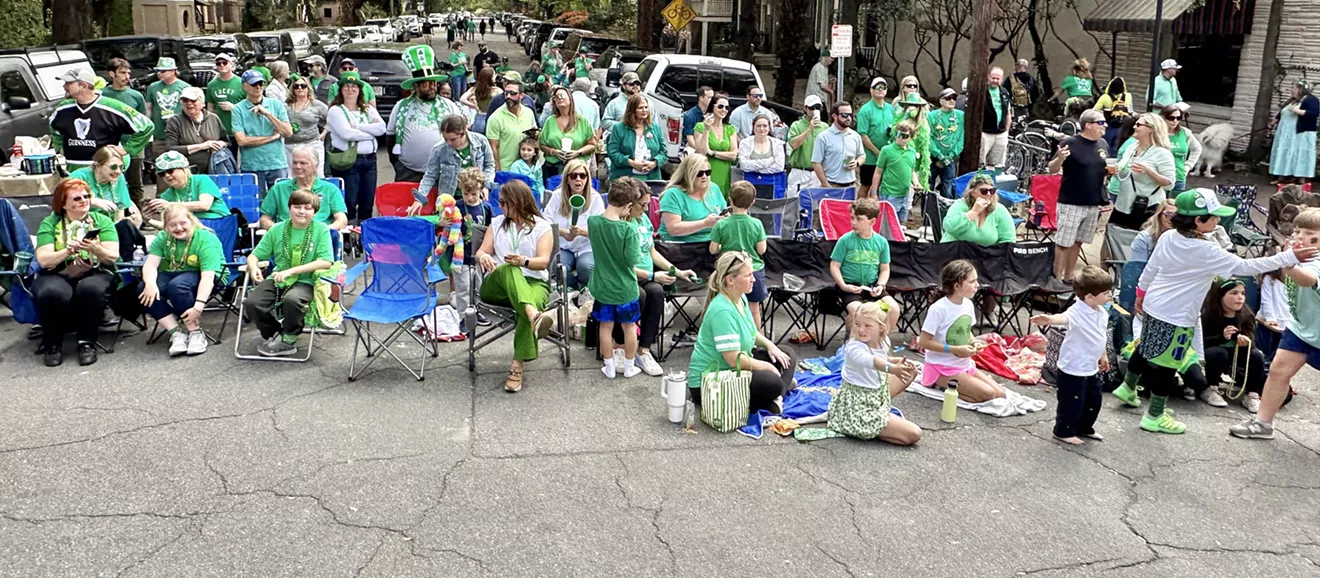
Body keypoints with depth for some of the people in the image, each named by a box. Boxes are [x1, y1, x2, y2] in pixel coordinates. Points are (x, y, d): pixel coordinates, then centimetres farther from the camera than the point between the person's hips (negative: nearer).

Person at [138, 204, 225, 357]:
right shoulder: (162, 238, -4)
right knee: (144, 290, -23)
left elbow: (207, 276, -29)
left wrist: (198, 306, -39)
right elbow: (150, 264, -15)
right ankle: (176, 333, -22)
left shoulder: (206, 239, -21)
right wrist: (150, 283, -38)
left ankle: (195, 332, -23)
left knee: (177, 286, -36)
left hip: (203, 277, -5)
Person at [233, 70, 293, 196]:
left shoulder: (276, 104, 7)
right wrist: (273, 137, -5)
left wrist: (267, 113, -10)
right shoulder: (239, 109, 0)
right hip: (251, 167, -1)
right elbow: (242, 140, -9)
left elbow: (288, 132, -1)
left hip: (277, 165, 1)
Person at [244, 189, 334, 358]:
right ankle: (273, 334, 7)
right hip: (277, 279, 4)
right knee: (253, 300, -23)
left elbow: (326, 262, -14)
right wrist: (253, 267, -15)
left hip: (306, 281, -4)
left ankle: (288, 341, -8)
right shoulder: (277, 229, 7)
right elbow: (254, 255, 11)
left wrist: (291, 271, -20)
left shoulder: (321, 230, -3)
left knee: (291, 299, -36)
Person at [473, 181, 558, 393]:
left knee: (532, 301, -38)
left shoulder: (542, 227, 9)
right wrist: (484, 257, -17)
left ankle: (517, 366, -41)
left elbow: (544, 261, -5)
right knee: (509, 269, -35)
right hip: (496, 283, 2)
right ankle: (534, 316, -61)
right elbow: (481, 252, 9)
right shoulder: (497, 223, 20)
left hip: (534, 282, -1)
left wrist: (525, 262, -27)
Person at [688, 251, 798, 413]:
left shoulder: (741, 298, 5)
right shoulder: (722, 311, -26)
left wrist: (770, 345, 5)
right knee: (772, 383, -29)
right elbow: (734, 359, -28)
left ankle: (771, 398, -4)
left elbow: (750, 332, 24)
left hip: (732, 369, 11)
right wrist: (767, 367, -14)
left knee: (788, 356, 9)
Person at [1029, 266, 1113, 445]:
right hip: (1073, 369, -9)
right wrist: (1050, 319, -72)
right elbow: (1064, 317, -50)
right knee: (1072, 402, 4)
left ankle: (1084, 428, 42)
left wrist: (1103, 356, 30)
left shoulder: (1102, 312, 2)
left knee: (1094, 399, 22)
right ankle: (1064, 431, 23)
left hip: (1092, 368, 9)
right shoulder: (1077, 312, -27)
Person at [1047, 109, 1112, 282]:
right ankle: (1057, 279, 5)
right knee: (1063, 243, -3)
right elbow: (1052, 169, -9)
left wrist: (1111, 171, -1)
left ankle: (1068, 278, 22)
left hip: (1094, 204, 6)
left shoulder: (1103, 144, 10)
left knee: (1077, 242, 13)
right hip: (1071, 203, -6)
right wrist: (1060, 158, -30)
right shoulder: (1071, 144, -10)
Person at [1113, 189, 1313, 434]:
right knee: (1166, 365, 4)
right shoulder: (1206, 251, -23)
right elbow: (1245, 266, -21)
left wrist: (1141, 294, 23)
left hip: (1153, 306, 8)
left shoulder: (1168, 237, -2)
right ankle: (1155, 416, 14)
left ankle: (1127, 388, 45)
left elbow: (1150, 269, 8)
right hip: (1176, 316, -8)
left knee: (1146, 349, 26)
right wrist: (1290, 257, -18)